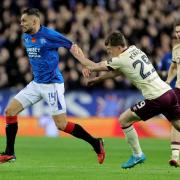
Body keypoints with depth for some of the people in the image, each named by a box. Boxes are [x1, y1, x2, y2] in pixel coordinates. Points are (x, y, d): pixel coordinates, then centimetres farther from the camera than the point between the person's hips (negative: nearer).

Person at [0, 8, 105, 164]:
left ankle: (96, 144, 8)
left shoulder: (49, 35, -16)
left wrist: (85, 64, -23)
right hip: (36, 84, 8)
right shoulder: (26, 38, 6)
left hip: (52, 85, -8)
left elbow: (72, 46, -12)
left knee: (61, 125, -8)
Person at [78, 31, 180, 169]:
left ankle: (137, 155, 10)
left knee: (124, 120, 4)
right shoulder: (134, 49, 12)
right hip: (168, 91, 8)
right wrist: (98, 79, 25)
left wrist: (81, 57, 23)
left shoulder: (121, 60, -9)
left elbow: (96, 66, 6)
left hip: (155, 99, -8)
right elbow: (118, 71, 24)